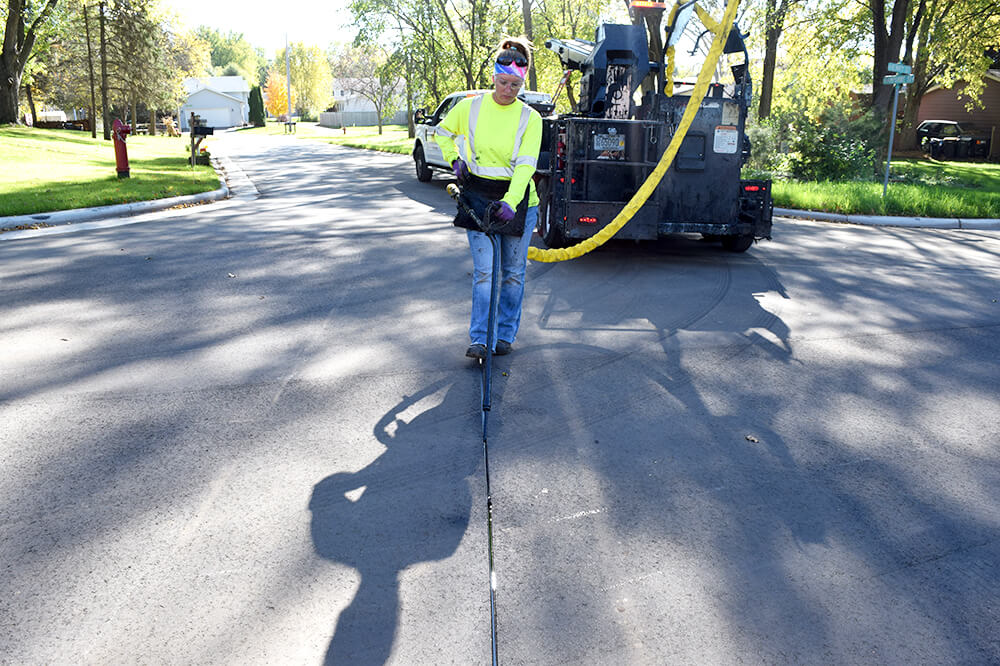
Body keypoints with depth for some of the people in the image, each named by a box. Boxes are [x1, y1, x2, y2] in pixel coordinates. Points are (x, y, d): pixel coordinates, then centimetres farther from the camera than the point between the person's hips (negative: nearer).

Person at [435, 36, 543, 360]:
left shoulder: (529, 118, -5)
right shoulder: (470, 106, -2)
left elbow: (526, 165, -16)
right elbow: (443, 132, 18)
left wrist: (510, 202, -31)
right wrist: (455, 161, 1)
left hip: (517, 199, 0)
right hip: (478, 195, 0)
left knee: (513, 272, 7)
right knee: (484, 270, -8)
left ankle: (505, 334, 22)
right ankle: (480, 339, -4)